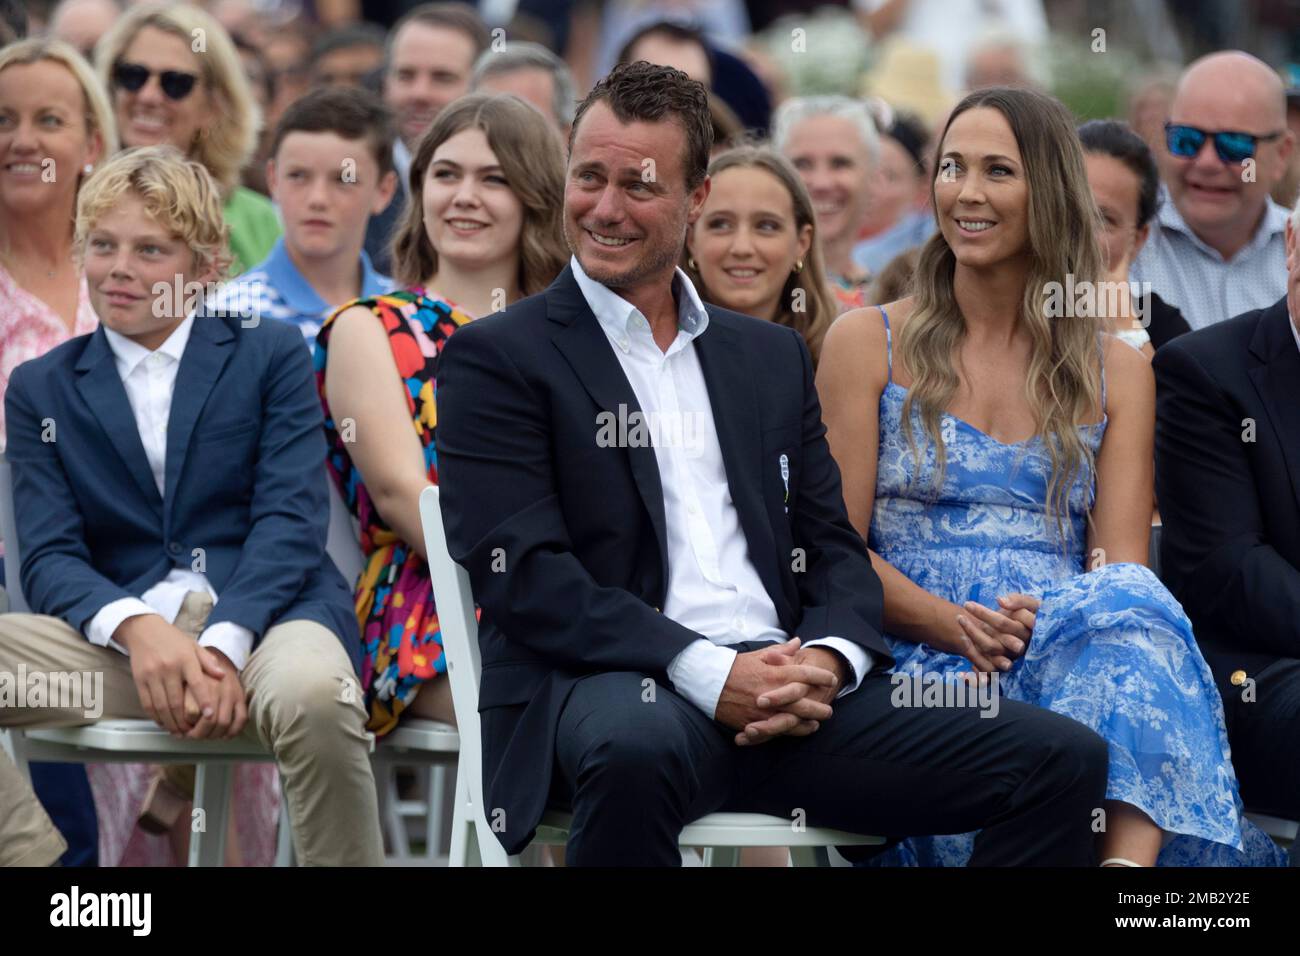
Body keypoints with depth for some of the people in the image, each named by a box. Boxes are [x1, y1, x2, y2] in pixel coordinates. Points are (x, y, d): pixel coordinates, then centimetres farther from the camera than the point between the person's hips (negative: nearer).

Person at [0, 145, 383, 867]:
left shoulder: (271, 355, 13)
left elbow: (291, 519, 0)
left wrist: (223, 644, -18)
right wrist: (136, 628, -17)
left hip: (263, 619, -2)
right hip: (117, 637, 2)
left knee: (311, 697, -40)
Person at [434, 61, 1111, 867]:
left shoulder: (774, 356, 23)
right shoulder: (497, 360, 5)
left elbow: (835, 551, 19)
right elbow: (523, 572, -6)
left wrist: (827, 659, -6)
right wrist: (709, 674, -17)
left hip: (793, 693, 5)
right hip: (622, 689, -5)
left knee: (1064, 762, -14)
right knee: (636, 746, -43)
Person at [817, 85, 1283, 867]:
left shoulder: (1117, 373, 17)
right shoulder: (869, 344, 12)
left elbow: (1122, 565, 7)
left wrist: (1040, 621, -17)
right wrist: (952, 624, -16)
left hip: (1079, 641, 2)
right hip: (918, 662, -2)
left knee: (1129, 611, -38)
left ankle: (1129, 858, -51)